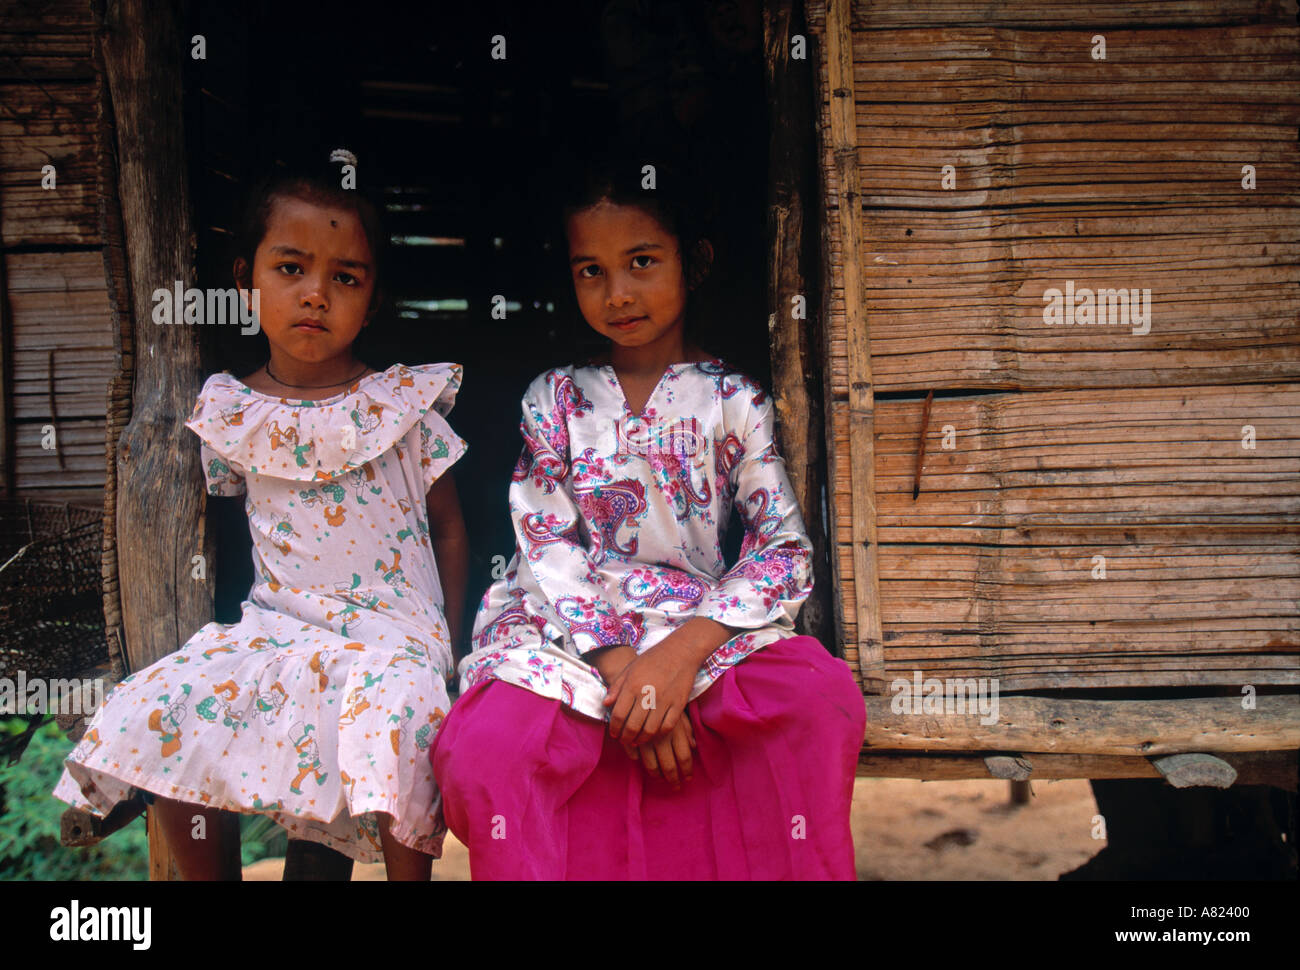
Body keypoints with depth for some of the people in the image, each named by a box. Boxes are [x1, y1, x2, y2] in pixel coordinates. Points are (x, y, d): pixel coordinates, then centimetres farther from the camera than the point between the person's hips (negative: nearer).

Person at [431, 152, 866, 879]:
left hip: (704, 626, 0)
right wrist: (618, 667, -18)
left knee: (826, 700, -28)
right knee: (481, 745, -28)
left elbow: (786, 552, -4)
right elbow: (549, 552, -2)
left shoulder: (733, 402, 4)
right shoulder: (555, 400, 7)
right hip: (573, 630, 1)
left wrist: (684, 650, -19)